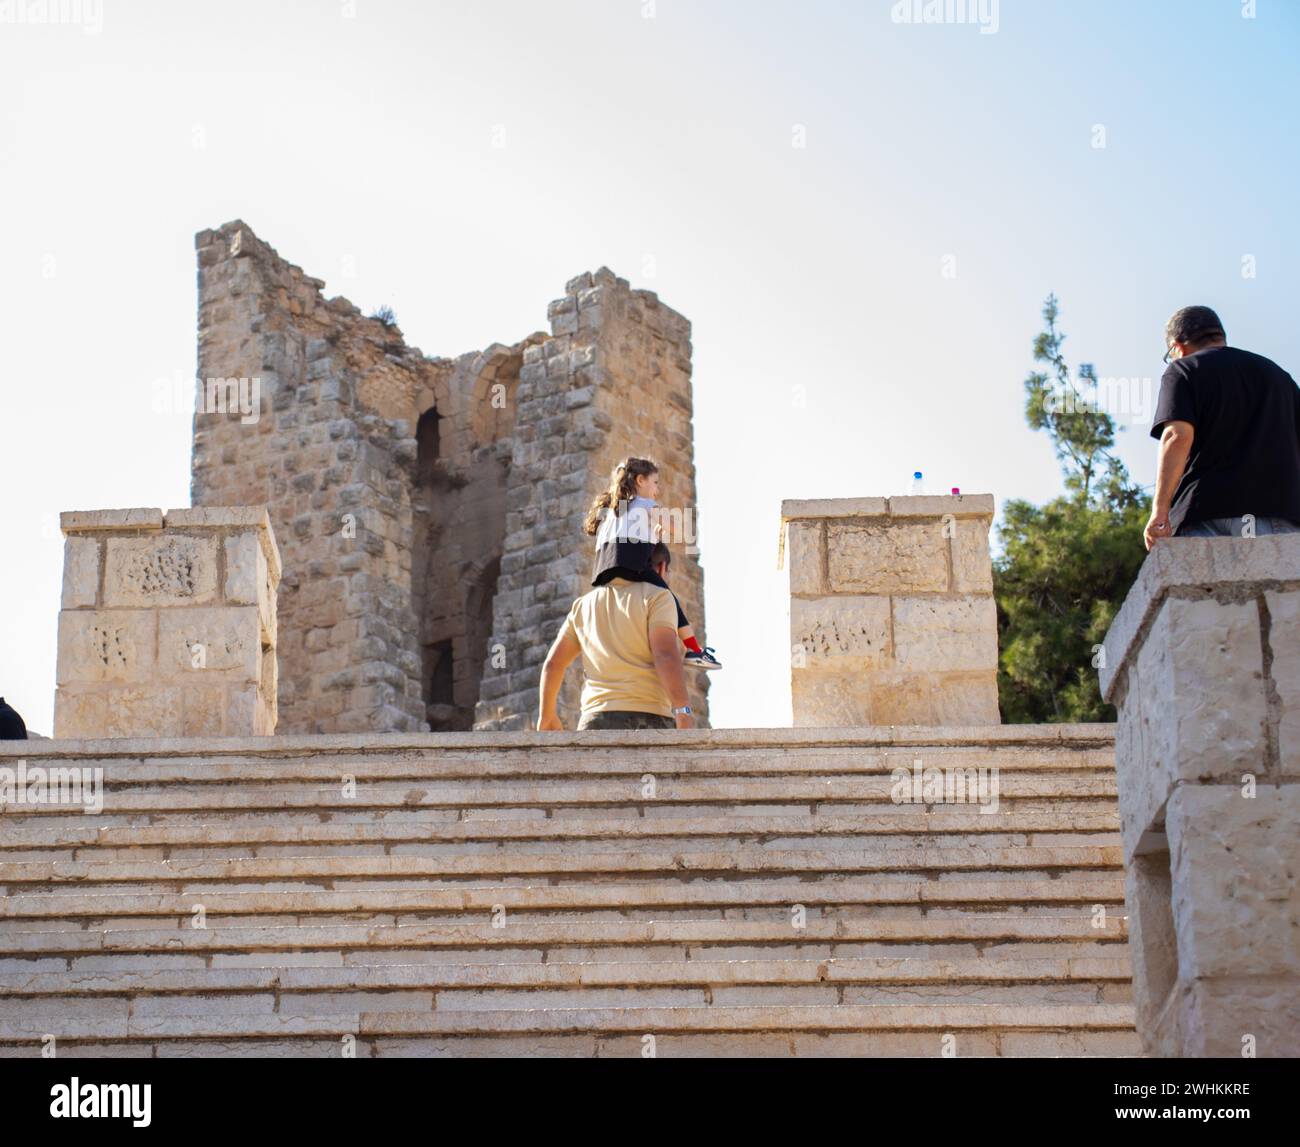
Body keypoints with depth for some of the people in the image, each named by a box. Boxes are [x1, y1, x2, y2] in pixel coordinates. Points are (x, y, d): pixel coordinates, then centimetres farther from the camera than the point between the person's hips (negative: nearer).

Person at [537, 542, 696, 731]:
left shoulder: (585, 604, 19)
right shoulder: (657, 597, 1)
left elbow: (553, 663, 19)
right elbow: (666, 655, -15)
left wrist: (547, 715, 31)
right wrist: (683, 713, -25)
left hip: (598, 723, 5)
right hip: (648, 722, -5)